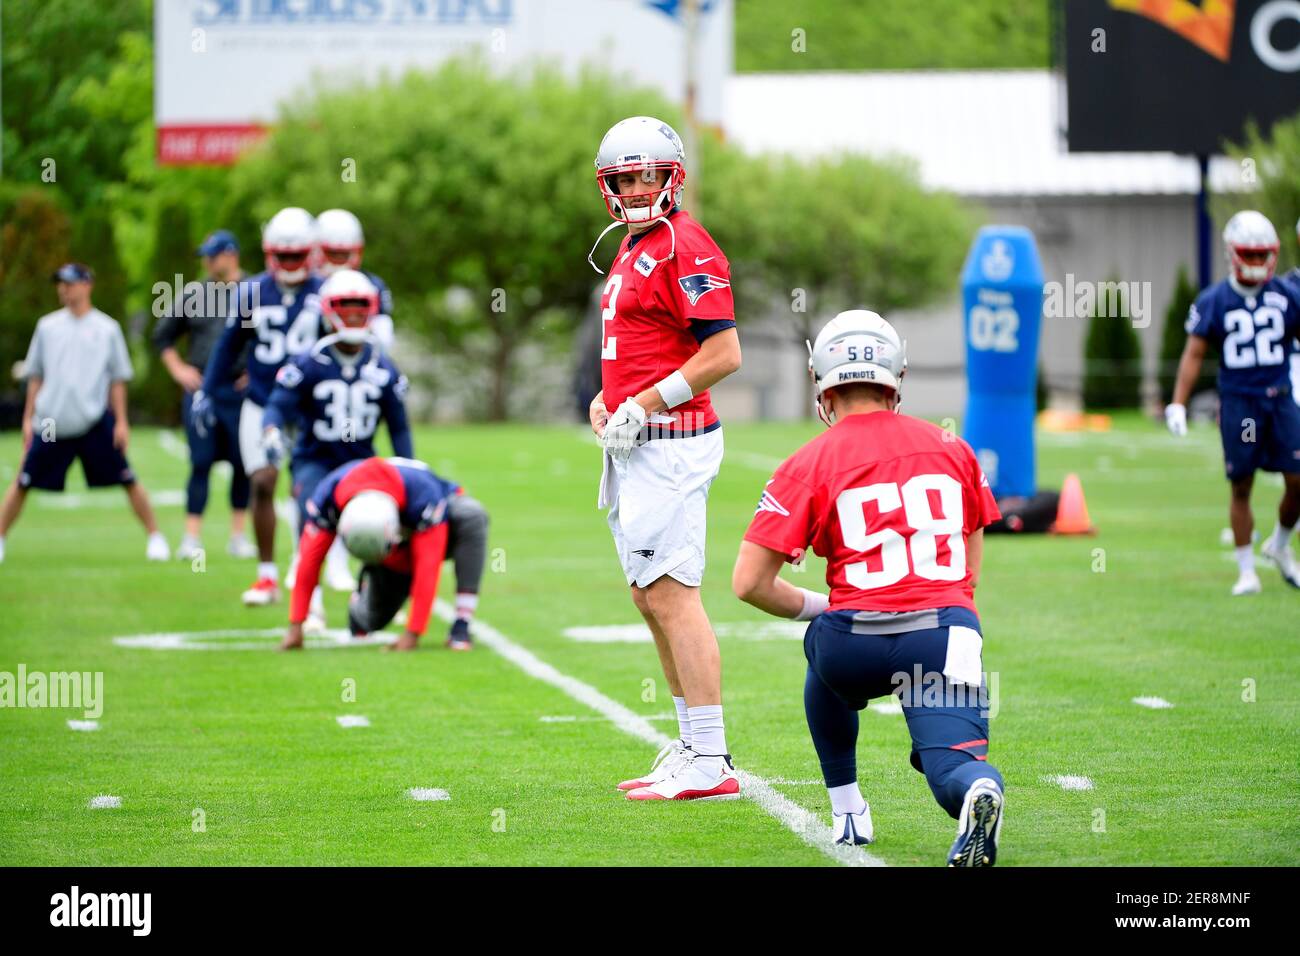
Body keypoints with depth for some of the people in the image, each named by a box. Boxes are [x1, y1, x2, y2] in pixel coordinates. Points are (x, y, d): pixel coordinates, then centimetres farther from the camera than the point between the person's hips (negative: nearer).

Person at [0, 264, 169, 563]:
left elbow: (118, 379, 6)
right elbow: (35, 376, 13)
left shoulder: (107, 329, 4)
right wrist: (29, 418, 9)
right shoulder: (47, 326, 8)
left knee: (128, 480, -2)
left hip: (96, 423, -1)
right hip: (51, 423, 1)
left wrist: (121, 422, 1)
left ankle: (155, 537, 9)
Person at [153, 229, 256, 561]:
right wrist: (178, 369, 7)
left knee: (242, 466, 4)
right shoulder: (194, 295, 8)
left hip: (239, 392, -1)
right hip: (200, 391, 2)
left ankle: (238, 535, 14)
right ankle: (192, 537, -1)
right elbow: (162, 335, 18)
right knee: (200, 464, -1)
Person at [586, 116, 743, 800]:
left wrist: (642, 405, -17)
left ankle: (709, 763, -11)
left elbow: (724, 353, -19)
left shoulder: (685, 248, -13)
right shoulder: (633, 245, 18)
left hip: (668, 441, -11)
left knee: (672, 595, -12)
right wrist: (605, 399, 11)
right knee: (651, 598, 13)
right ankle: (693, 749, 18)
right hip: (636, 444, 11)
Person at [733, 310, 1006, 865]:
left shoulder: (809, 465, 4)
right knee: (953, 763, 2)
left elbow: (749, 583, 0)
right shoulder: (951, 450, 14)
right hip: (946, 633, 1)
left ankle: (848, 812, 30)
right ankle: (975, 786, -36)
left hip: (859, 644, -1)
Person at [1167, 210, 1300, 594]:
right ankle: (1246, 572, 10)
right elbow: (1193, 354, -1)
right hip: (1238, 401, -2)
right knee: (1241, 487, 1)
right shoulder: (1214, 301, 0)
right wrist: (1178, 405, -9)